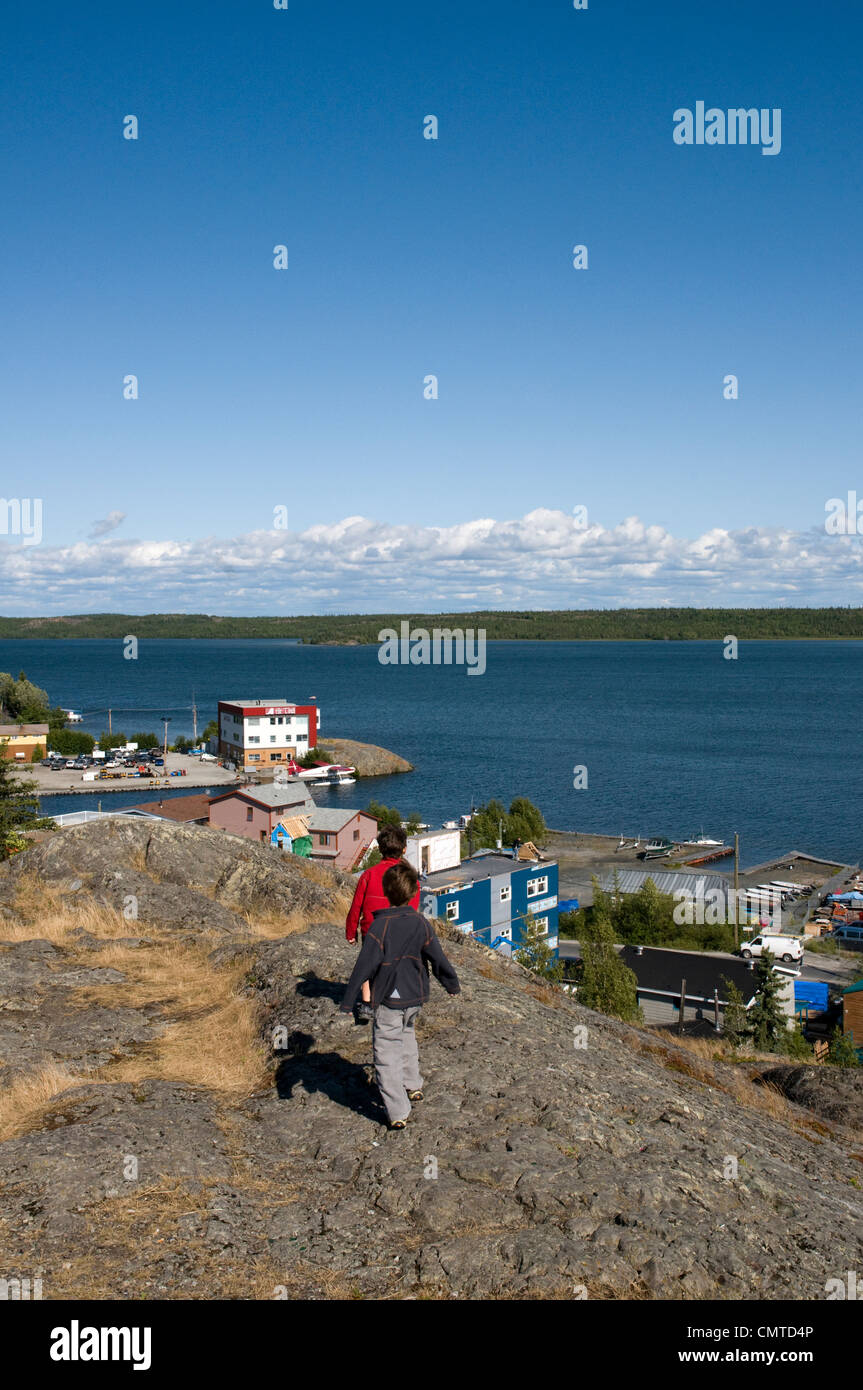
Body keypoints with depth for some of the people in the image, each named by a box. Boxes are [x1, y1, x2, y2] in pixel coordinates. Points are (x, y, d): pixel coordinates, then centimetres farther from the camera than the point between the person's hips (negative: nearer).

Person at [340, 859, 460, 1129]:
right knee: (407, 1036, 31)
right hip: (415, 997, 6)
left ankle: (398, 1113, 1)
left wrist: (347, 1001, -13)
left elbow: (365, 966, -18)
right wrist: (452, 984, 22)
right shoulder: (421, 924, -4)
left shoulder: (380, 925, -18)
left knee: (387, 1053, 2)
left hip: (389, 1000, -5)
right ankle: (412, 1085, 42)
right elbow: (438, 959, 4)